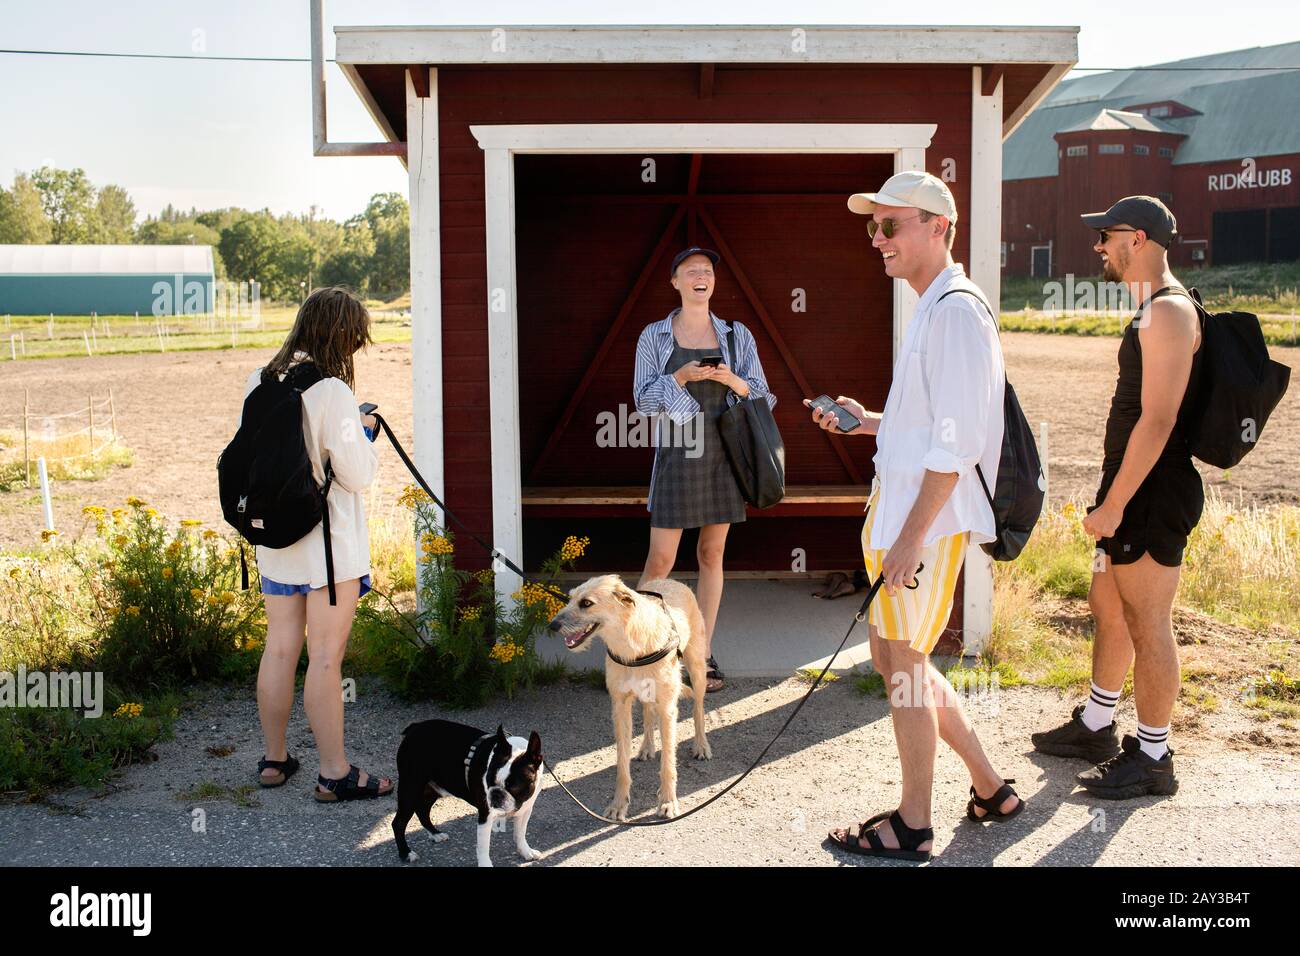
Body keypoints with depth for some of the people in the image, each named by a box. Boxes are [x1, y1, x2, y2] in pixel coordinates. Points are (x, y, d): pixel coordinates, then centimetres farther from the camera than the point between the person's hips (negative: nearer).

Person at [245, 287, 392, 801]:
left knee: (279, 647, 15)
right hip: (330, 546, -7)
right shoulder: (332, 393, -18)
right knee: (326, 657, 0)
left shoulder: (259, 384, 4)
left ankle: (274, 759, 27)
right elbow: (357, 474, -17)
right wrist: (366, 433, 2)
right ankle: (335, 773, 10)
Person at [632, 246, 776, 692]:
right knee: (660, 559, -4)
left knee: (712, 554, 7)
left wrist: (732, 380, -15)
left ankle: (703, 653, 16)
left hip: (723, 454, 2)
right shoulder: (654, 336, 3)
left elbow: (761, 396, 5)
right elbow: (644, 399, -1)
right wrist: (681, 376, -17)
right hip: (677, 454, -2)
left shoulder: (737, 336, 6)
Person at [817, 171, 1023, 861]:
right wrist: (868, 422, 11)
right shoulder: (933, 310, 16)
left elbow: (956, 443, -22)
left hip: (929, 518, -10)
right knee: (892, 656, 16)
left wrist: (911, 538, -22)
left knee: (904, 661, 1)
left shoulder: (956, 312, -16)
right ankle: (990, 788, 28)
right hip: (898, 509, 10)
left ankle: (912, 826, 17)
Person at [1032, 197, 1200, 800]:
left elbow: (1157, 421, -24)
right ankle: (1095, 727, 34)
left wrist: (1114, 503, -22)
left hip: (1152, 494, -11)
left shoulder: (1169, 312, -18)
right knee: (1108, 608, 19)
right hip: (1134, 489, 11)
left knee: (1147, 626, -1)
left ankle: (1151, 758, 12)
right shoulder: (1153, 310, 15)